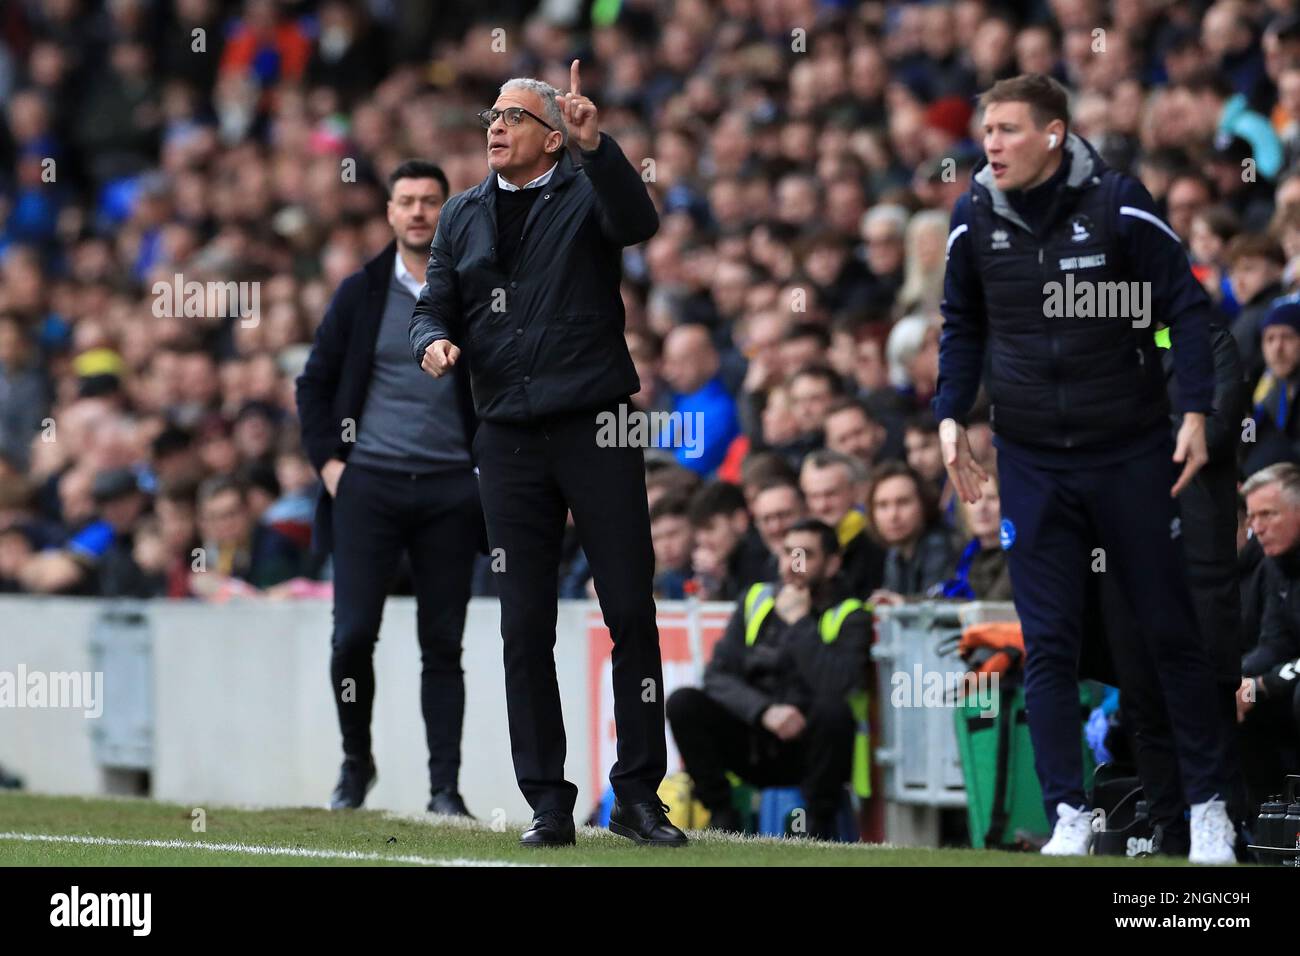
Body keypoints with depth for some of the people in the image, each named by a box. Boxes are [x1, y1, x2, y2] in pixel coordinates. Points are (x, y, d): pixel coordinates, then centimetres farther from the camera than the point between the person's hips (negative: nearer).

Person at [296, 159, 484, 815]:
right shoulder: (361, 292, 6)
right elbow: (314, 383, 11)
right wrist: (327, 461, 0)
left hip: (448, 490, 0)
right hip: (369, 484, 0)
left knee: (443, 644, 0)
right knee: (353, 634, -7)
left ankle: (445, 787, 2)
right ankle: (356, 762, 12)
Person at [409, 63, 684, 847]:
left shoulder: (587, 192, 1)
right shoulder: (464, 216, 14)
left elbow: (638, 222, -20)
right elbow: (434, 305, 16)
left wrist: (598, 145, -35)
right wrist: (434, 342, -7)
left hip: (597, 430, -4)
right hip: (509, 440, 4)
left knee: (632, 611, -3)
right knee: (526, 625, 3)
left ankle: (638, 794, 4)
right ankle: (547, 800, 8)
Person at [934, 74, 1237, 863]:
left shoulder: (1118, 202, -10)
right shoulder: (975, 219, -1)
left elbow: (1185, 302, -5)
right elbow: (963, 325, 13)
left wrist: (1196, 410, -12)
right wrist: (952, 416, 3)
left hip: (1131, 452, -2)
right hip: (1032, 462, 2)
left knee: (1172, 632, 5)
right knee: (1048, 644, -2)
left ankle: (1209, 805, 15)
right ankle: (1069, 817, 0)